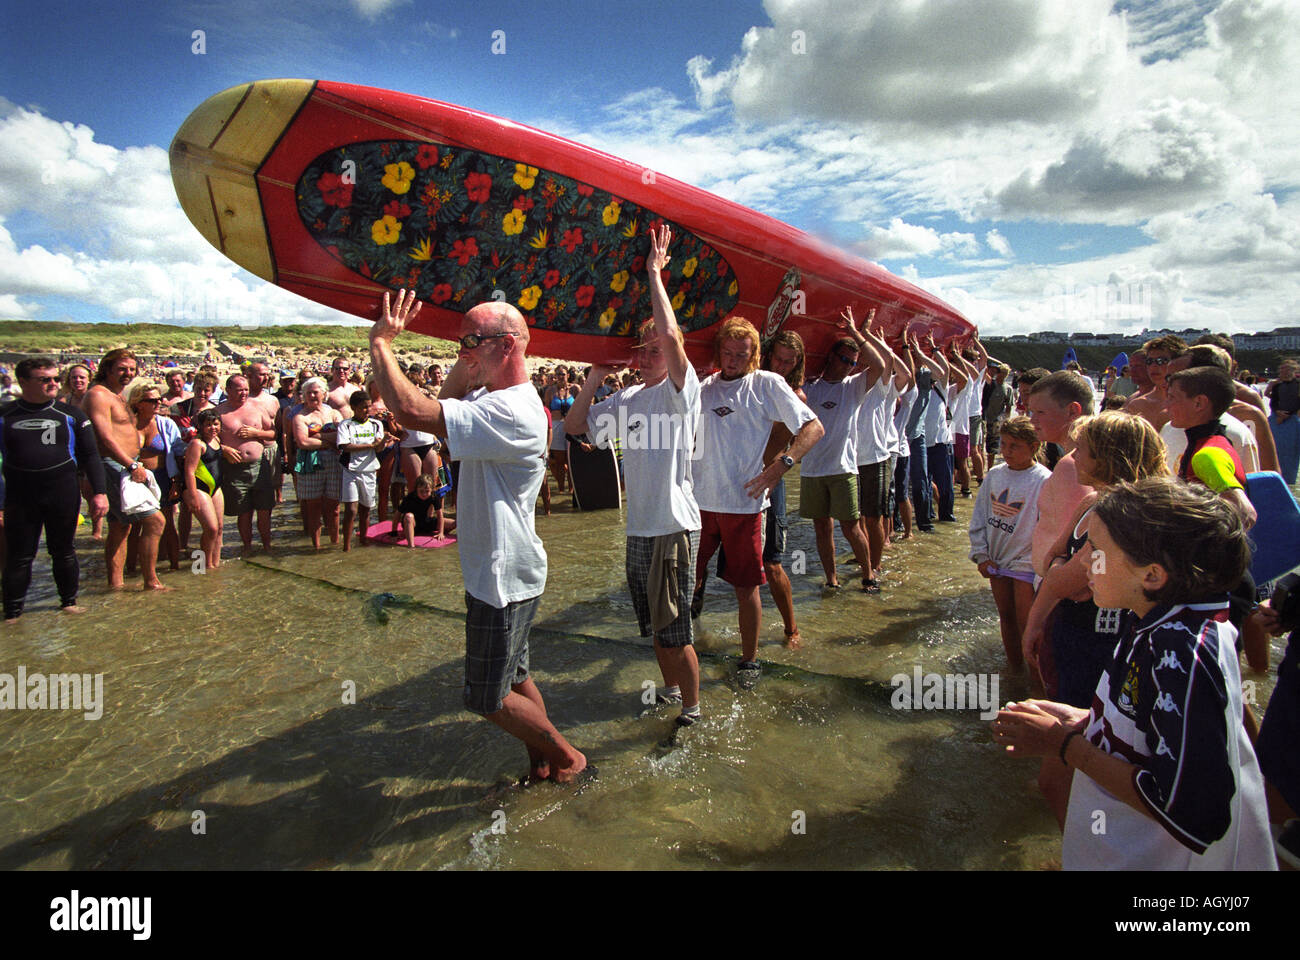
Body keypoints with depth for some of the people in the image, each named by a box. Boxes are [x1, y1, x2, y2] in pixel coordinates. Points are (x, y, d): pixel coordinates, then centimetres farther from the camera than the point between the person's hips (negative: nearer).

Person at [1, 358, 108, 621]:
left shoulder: (71, 414, 4)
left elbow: (90, 456, 4)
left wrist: (98, 492, -3)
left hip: (63, 493, 0)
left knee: (64, 551, 10)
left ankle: (69, 600, 25)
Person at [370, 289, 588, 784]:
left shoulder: (511, 412, -27)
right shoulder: (492, 398, 7)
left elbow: (413, 411, -34)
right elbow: (443, 404, 20)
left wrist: (380, 342, -20)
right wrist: (469, 361, 2)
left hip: (504, 578, -10)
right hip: (497, 571, 10)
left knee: (489, 697, 4)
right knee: (515, 679, 22)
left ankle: (567, 757, 22)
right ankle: (542, 763, 37)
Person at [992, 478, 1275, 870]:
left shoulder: (1183, 654, -31)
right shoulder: (1171, 628, -2)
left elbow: (1193, 815, -31)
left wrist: (1066, 745, -24)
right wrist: (1081, 720, -2)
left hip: (1152, 858, -8)